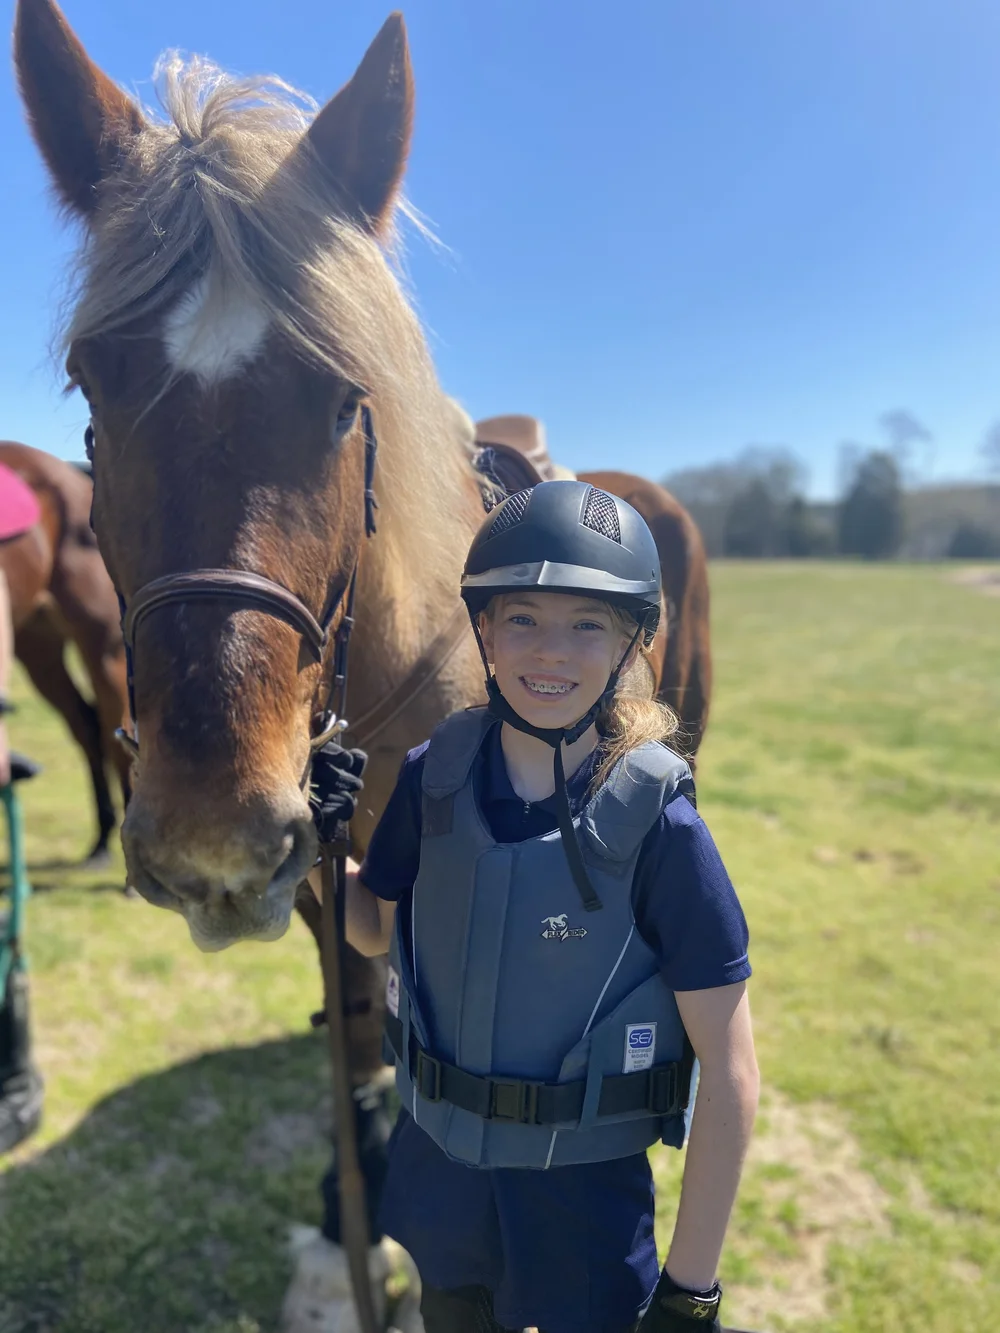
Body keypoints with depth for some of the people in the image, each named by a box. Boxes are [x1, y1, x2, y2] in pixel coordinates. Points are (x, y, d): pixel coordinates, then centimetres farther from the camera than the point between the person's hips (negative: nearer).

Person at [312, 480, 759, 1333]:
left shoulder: (658, 825, -24)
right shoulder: (435, 777, -13)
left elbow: (731, 1075, -18)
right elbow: (376, 929, 4)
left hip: (586, 1199, -3)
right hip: (435, 1169, 4)